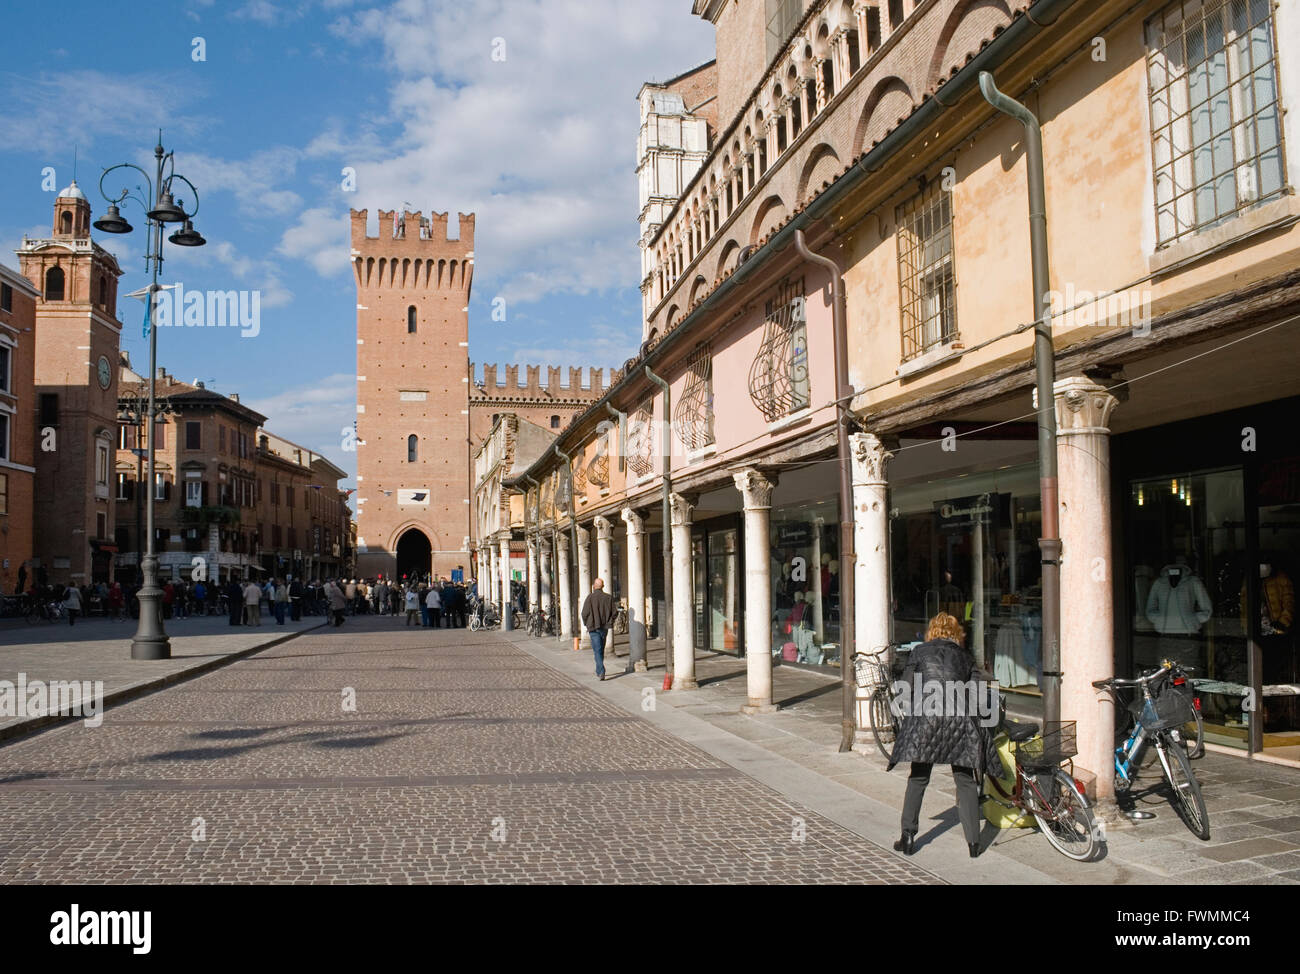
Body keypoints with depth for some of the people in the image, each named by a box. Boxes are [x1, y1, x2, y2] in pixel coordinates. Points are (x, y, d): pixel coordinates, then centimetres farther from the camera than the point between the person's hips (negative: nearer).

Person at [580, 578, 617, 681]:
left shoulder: (590, 597, -10)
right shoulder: (608, 597, 1)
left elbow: (585, 613, -11)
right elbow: (613, 613, 2)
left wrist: (586, 624, 5)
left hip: (593, 627, -4)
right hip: (604, 627, 4)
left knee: (597, 650, -4)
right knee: (601, 649, 17)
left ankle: (601, 673, -13)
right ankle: (599, 671, 27)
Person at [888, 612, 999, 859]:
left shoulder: (919, 652, 12)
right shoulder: (964, 656, 17)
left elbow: (906, 691, 7)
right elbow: (982, 686, 8)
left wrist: (912, 715, 19)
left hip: (926, 718, -1)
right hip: (959, 719, 1)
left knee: (918, 779, 11)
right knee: (965, 781, 10)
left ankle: (908, 836, 10)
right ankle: (973, 841, 9)